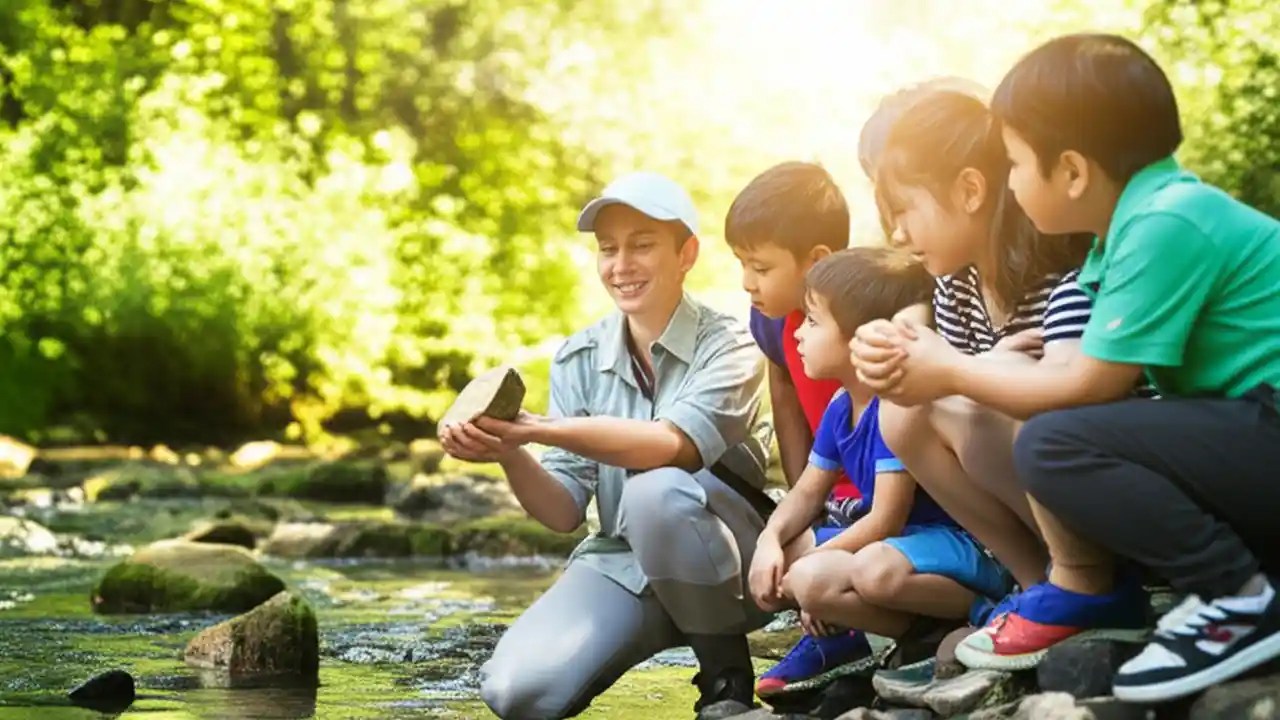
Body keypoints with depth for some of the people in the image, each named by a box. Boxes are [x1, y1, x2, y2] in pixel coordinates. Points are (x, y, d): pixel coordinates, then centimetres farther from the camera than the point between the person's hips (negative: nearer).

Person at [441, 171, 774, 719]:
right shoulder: (579, 359, 2)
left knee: (655, 491, -35)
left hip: (721, 569, -2)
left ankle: (726, 673, -12)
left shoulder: (727, 347, -10)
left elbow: (672, 445, -30)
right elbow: (564, 510, -4)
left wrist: (538, 429, -39)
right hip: (621, 566, 2)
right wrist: (510, 456, -25)